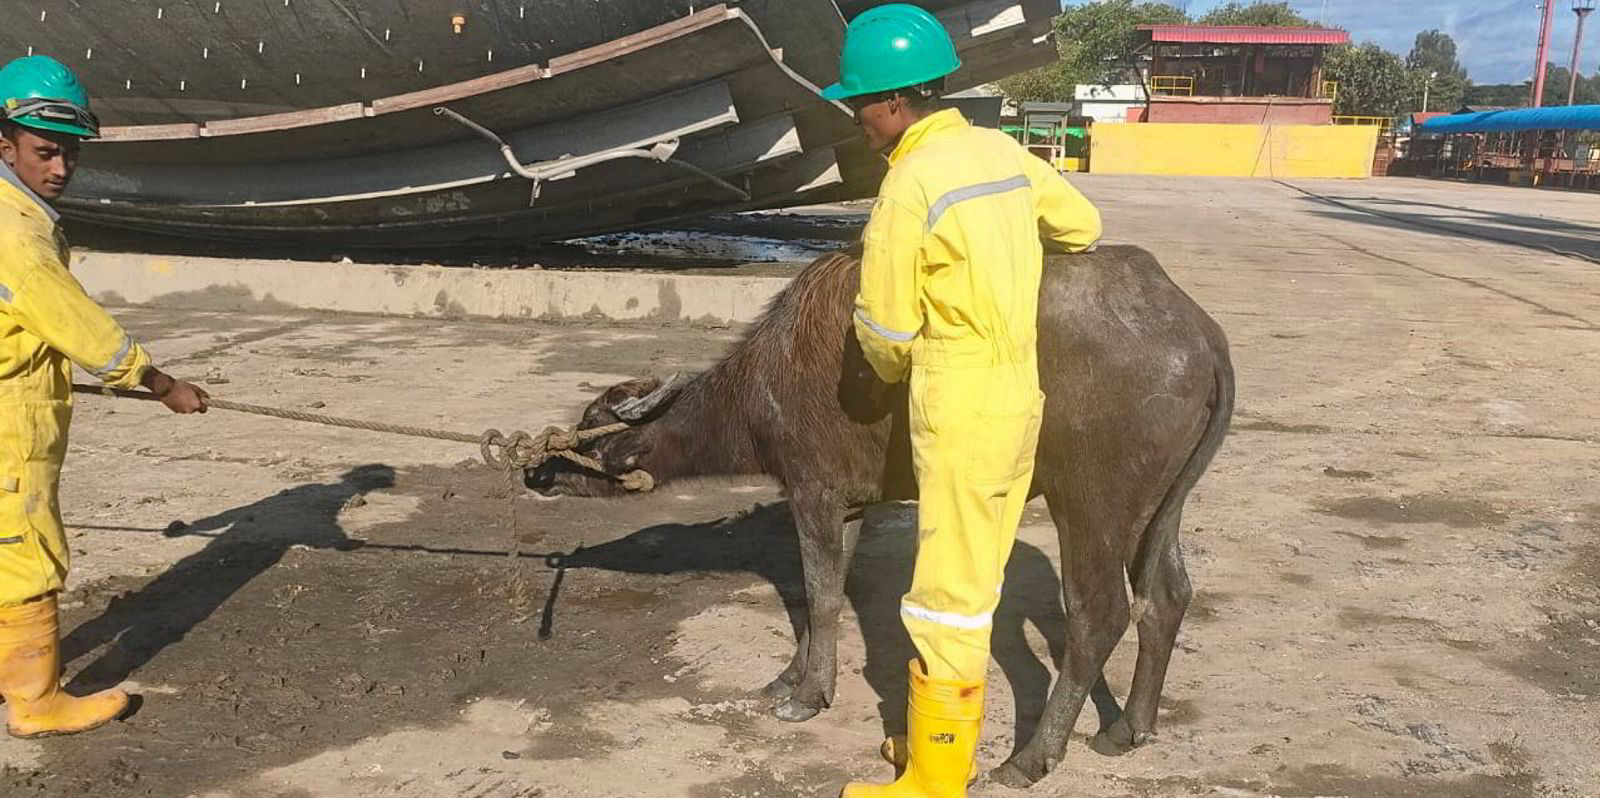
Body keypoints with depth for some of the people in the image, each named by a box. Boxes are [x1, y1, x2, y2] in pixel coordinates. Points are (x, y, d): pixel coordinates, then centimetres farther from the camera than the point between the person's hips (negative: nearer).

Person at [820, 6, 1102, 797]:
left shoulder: (908, 186, -17)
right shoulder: (1002, 151, 6)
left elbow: (885, 332, -10)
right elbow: (1083, 226, 22)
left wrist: (896, 373, 11)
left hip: (960, 416, -8)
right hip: (1020, 400, 8)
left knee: (949, 594, 2)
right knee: (975, 577, 19)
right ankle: (948, 735, 34)